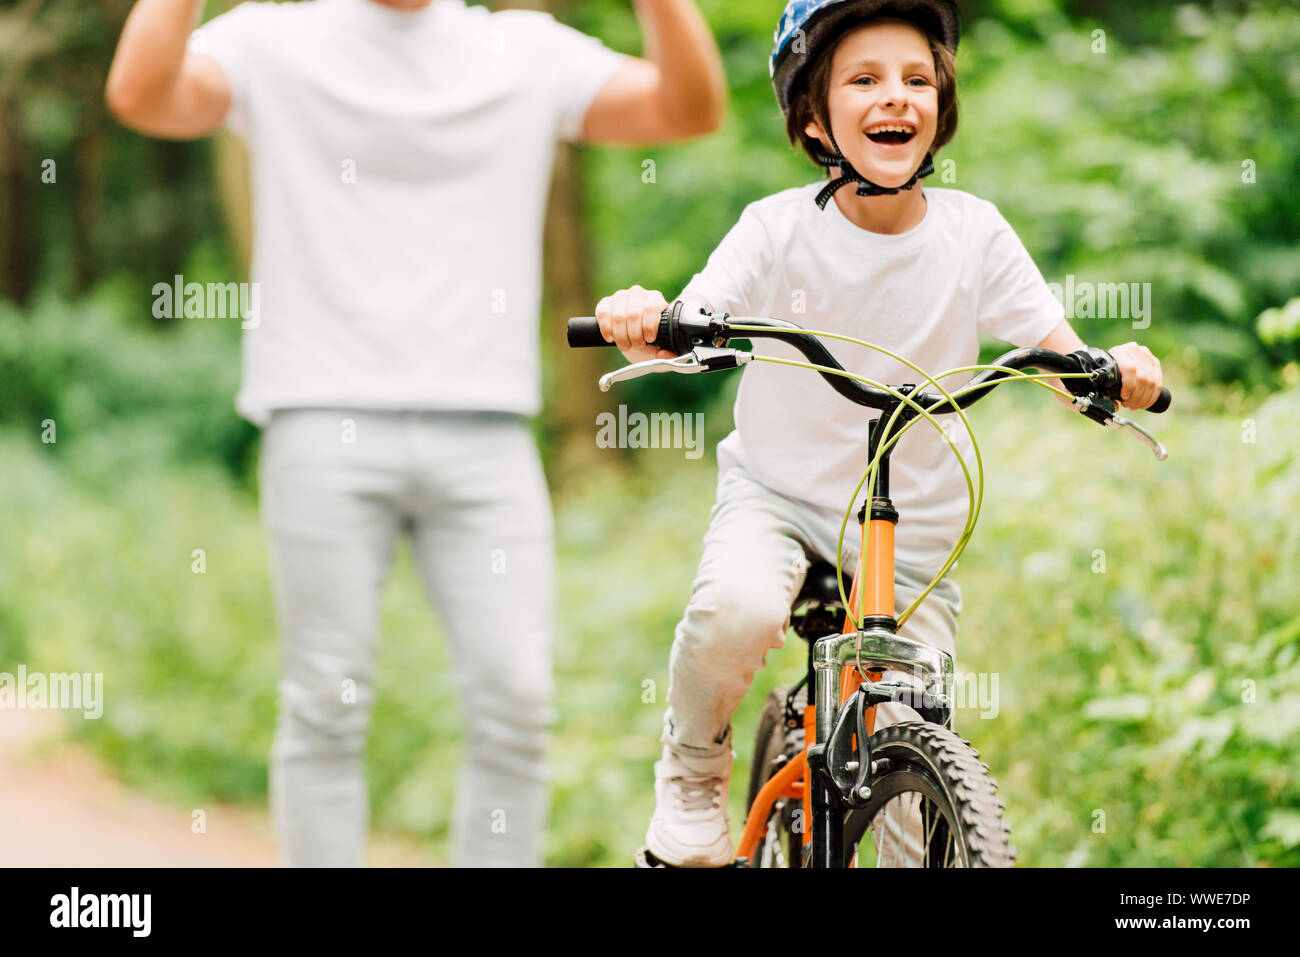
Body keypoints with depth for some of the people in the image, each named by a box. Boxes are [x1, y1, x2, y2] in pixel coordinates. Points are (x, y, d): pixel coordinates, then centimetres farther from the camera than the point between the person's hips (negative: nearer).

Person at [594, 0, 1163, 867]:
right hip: (778, 496, -2)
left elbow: (1068, 360, -9)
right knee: (738, 607, -35)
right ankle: (694, 765, -4)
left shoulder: (973, 233, -8)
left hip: (912, 534, 2)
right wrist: (639, 321, -42)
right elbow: (680, 337, -18)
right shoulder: (779, 229, -12)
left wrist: (1120, 372, -33)